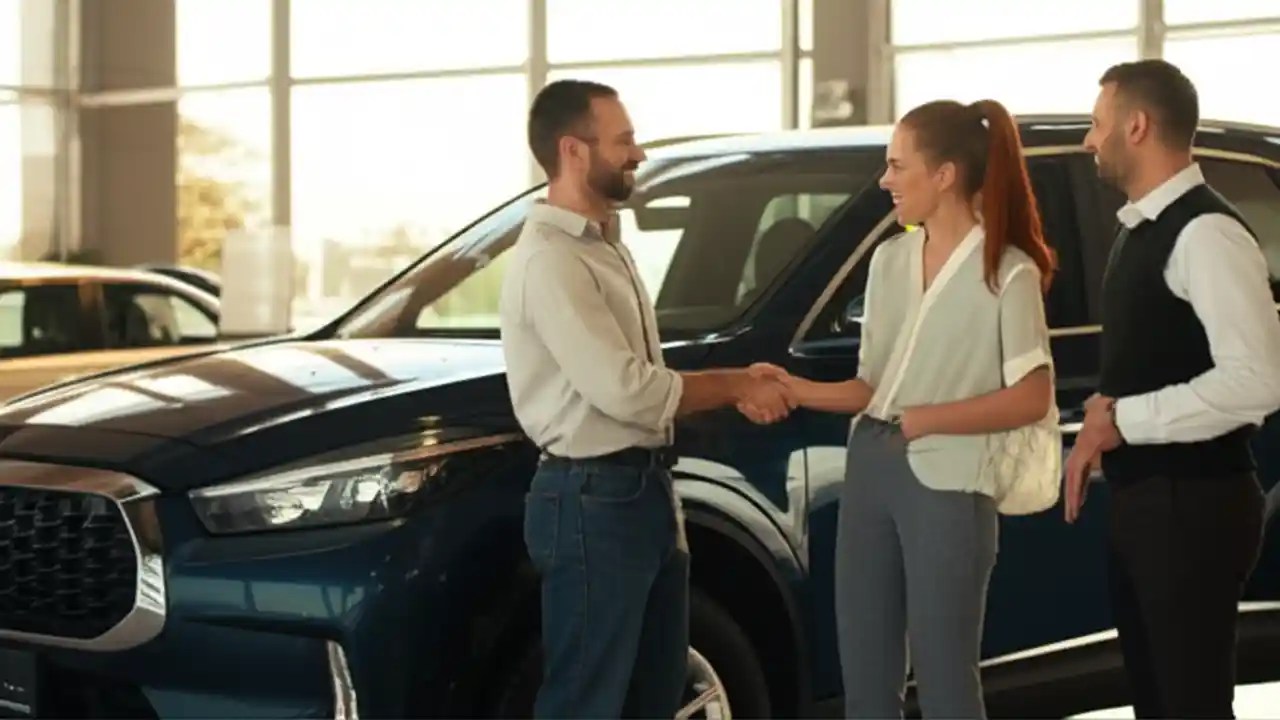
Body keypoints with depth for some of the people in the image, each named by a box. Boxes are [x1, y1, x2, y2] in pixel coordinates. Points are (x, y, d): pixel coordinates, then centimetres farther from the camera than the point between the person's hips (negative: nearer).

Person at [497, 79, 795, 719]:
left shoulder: (606, 248, 15)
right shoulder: (549, 261, -18)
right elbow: (626, 390, -23)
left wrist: (736, 388, 2)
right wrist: (733, 384, -11)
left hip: (644, 491, 10)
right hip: (593, 501, -10)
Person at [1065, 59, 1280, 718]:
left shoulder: (1206, 232, -18)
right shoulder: (1140, 229, 13)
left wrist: (1123, 420, -19)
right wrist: (1100, 428, 4)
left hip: (1194, 505, -10)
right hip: (1140, 499, 10)